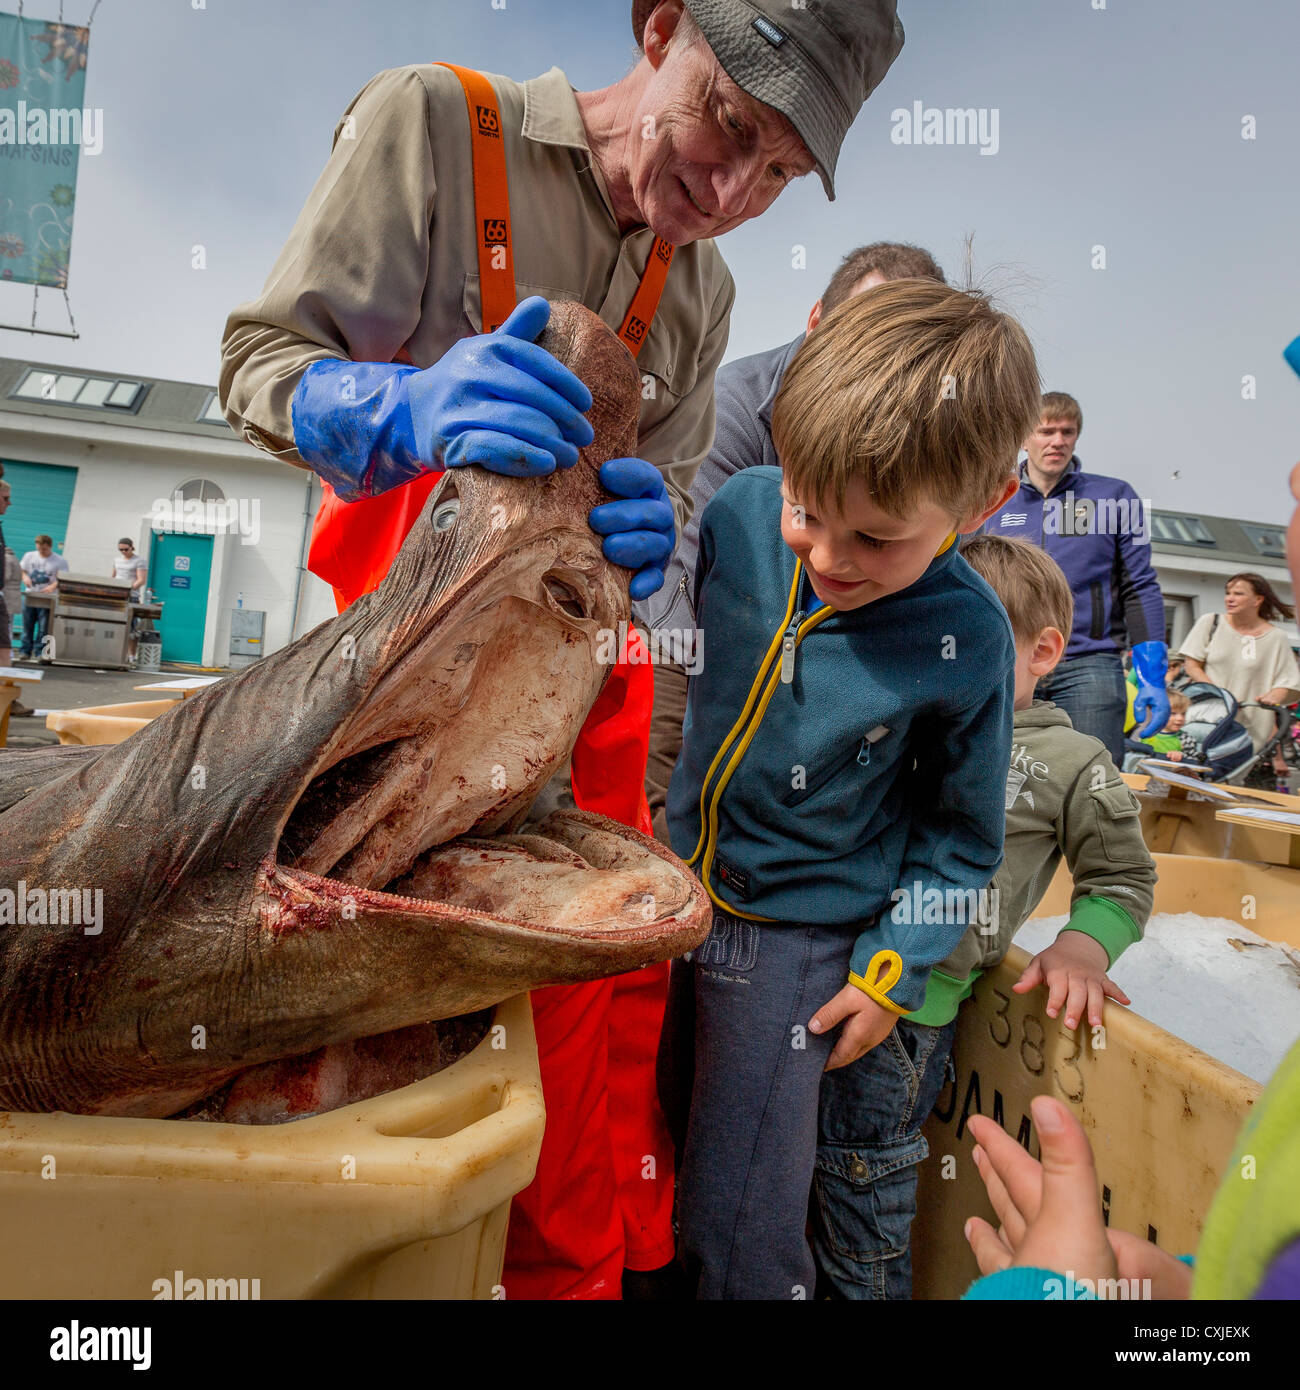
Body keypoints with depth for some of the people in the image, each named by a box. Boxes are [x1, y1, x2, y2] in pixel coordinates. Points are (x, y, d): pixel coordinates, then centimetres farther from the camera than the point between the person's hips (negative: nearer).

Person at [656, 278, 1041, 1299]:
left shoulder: (968, 641, -18)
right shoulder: (740, 512, -13)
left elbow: (960, 833, -4)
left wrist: (892, 970, -6)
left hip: (798, 938, -3)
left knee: (737, 1240, 7)